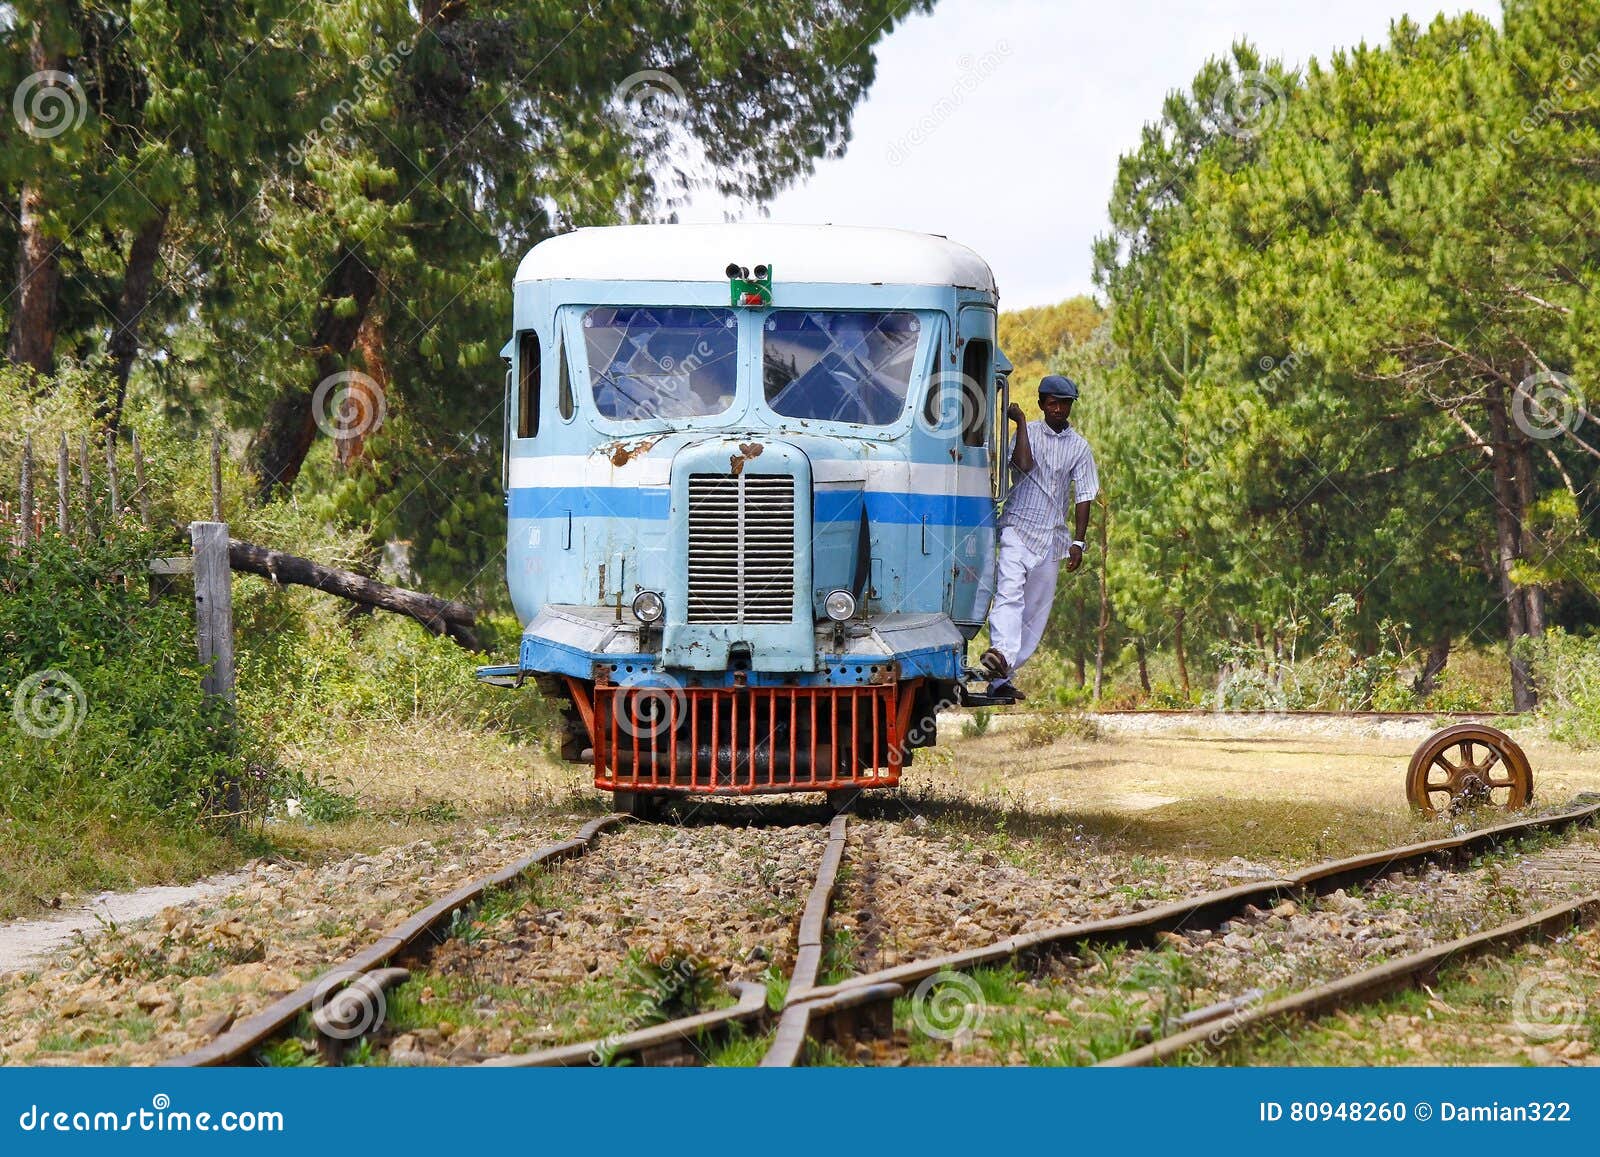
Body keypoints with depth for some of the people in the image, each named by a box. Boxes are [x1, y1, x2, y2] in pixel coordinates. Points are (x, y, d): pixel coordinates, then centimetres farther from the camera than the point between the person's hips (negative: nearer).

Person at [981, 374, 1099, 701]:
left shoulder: (1079, 446, 8)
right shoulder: (1028, 431, 3)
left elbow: (1084, 496, 7)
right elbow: (1024, 464, -17)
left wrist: (1078, 542, 0)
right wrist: (1021, 422, -13)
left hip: (1051, 537, 3)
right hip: (1017, 528, -3)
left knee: (1036, 608, 2)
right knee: (1009, 592, -24)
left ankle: (1002, 677, 5)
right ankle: (1001, 655, -42)